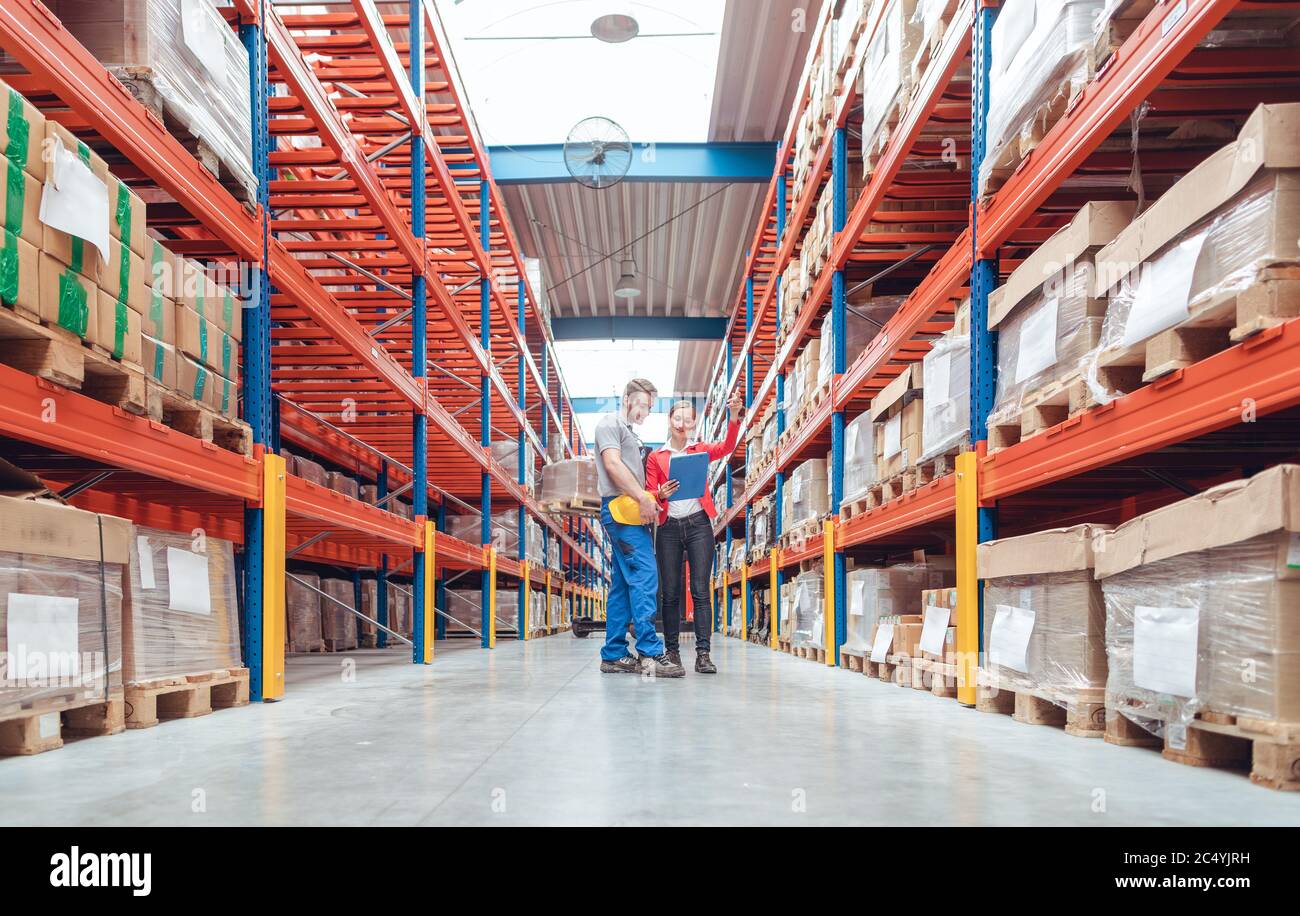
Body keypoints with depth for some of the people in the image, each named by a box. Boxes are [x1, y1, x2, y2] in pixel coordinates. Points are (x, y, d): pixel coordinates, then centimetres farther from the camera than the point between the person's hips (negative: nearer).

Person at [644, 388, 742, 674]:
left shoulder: (701, 450, 8)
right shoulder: (656, 456, 9)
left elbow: (727, 447, -11)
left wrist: (735, 417, -29)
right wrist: (661, 495, -20)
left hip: (698, 524, -1)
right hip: (669, 527, 1)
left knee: (700, 591, -6)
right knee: (670, 593, 3)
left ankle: (703, 653, -7)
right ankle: (672, 652, 10)